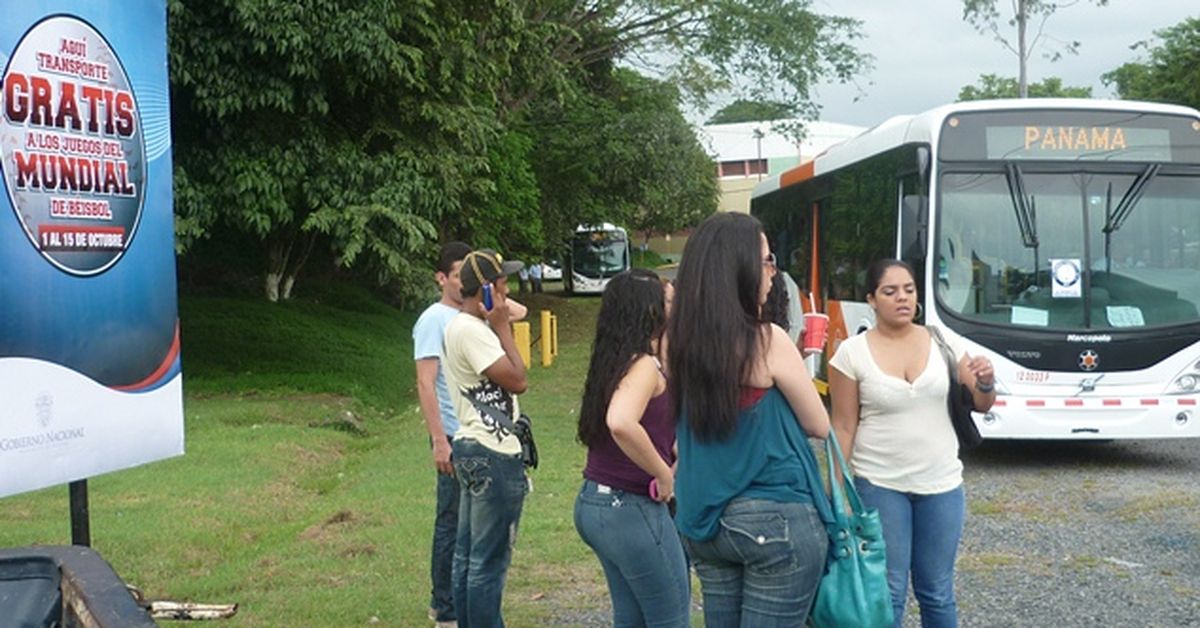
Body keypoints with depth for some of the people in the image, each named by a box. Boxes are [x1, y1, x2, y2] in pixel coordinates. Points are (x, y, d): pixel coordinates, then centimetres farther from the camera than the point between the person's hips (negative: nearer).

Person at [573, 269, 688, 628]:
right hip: (633, 510, -9)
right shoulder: (644, 364, -18)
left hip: (595, 503, 9)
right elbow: (621, 423, -37)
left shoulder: (614, 360, 8)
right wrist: (664, 475, -25)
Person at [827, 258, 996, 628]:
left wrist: (986, 384, -19)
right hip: (879, 487, -2)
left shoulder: (942, 342, 1)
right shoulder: (851, 353, -7)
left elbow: (981, 405, 4)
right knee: (888, 593, 3)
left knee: (936, 593, 12)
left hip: (941, 485, 3)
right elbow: (843, 428, -4)